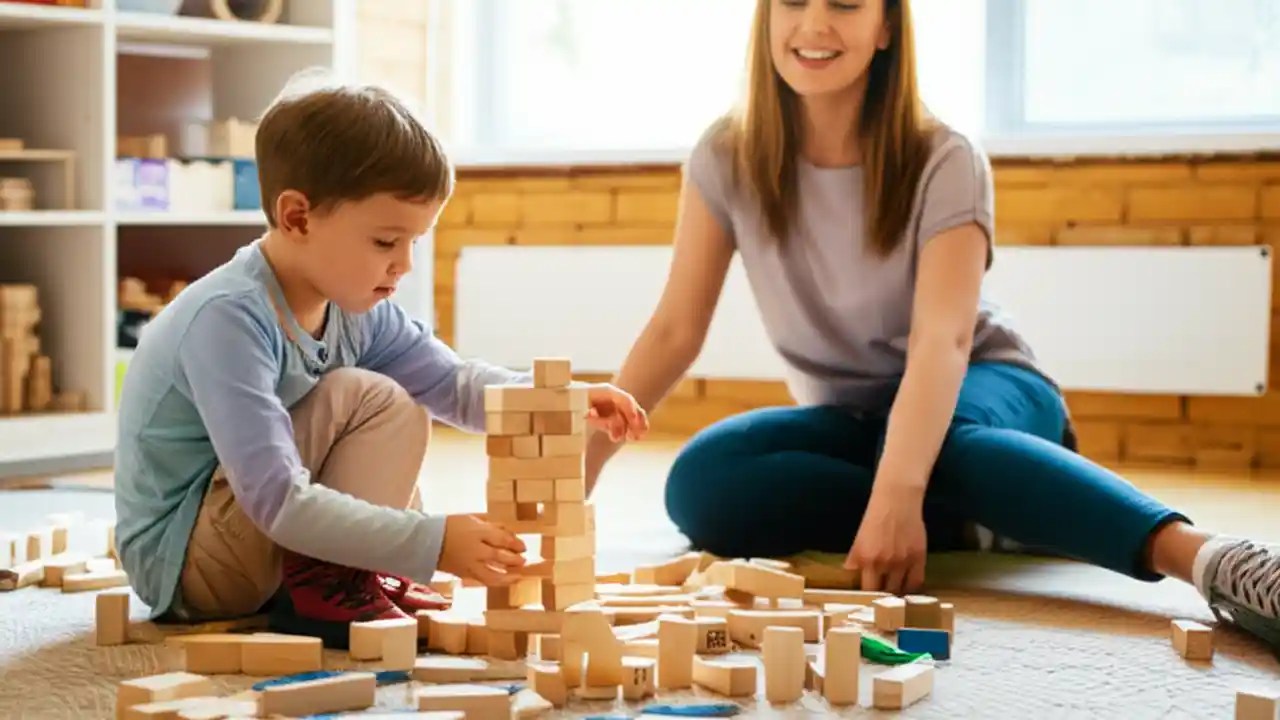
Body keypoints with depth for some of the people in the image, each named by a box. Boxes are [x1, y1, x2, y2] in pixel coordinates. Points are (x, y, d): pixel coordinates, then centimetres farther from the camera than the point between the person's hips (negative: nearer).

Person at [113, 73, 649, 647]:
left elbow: (453, 383, 7)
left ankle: (331, 579, 4)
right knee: (367, 401, -19)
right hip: (177, 560, -9)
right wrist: (430, 544, -37)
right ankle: (322, 589, -17)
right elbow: (275, 499, -34)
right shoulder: (228, 319, -29)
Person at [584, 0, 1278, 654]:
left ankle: (1213, 560, -56)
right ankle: (987, 524, -25)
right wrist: (581, 463, -17)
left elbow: (942, 339, -32)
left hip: (982, 393, -4)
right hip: (849, 417, 4)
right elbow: (675, 331, -6)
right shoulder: (726, 158, -8)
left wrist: (897, 493, -49)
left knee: (936, 437, -42)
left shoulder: (943, 162, -18)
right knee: (700, 483, -28)